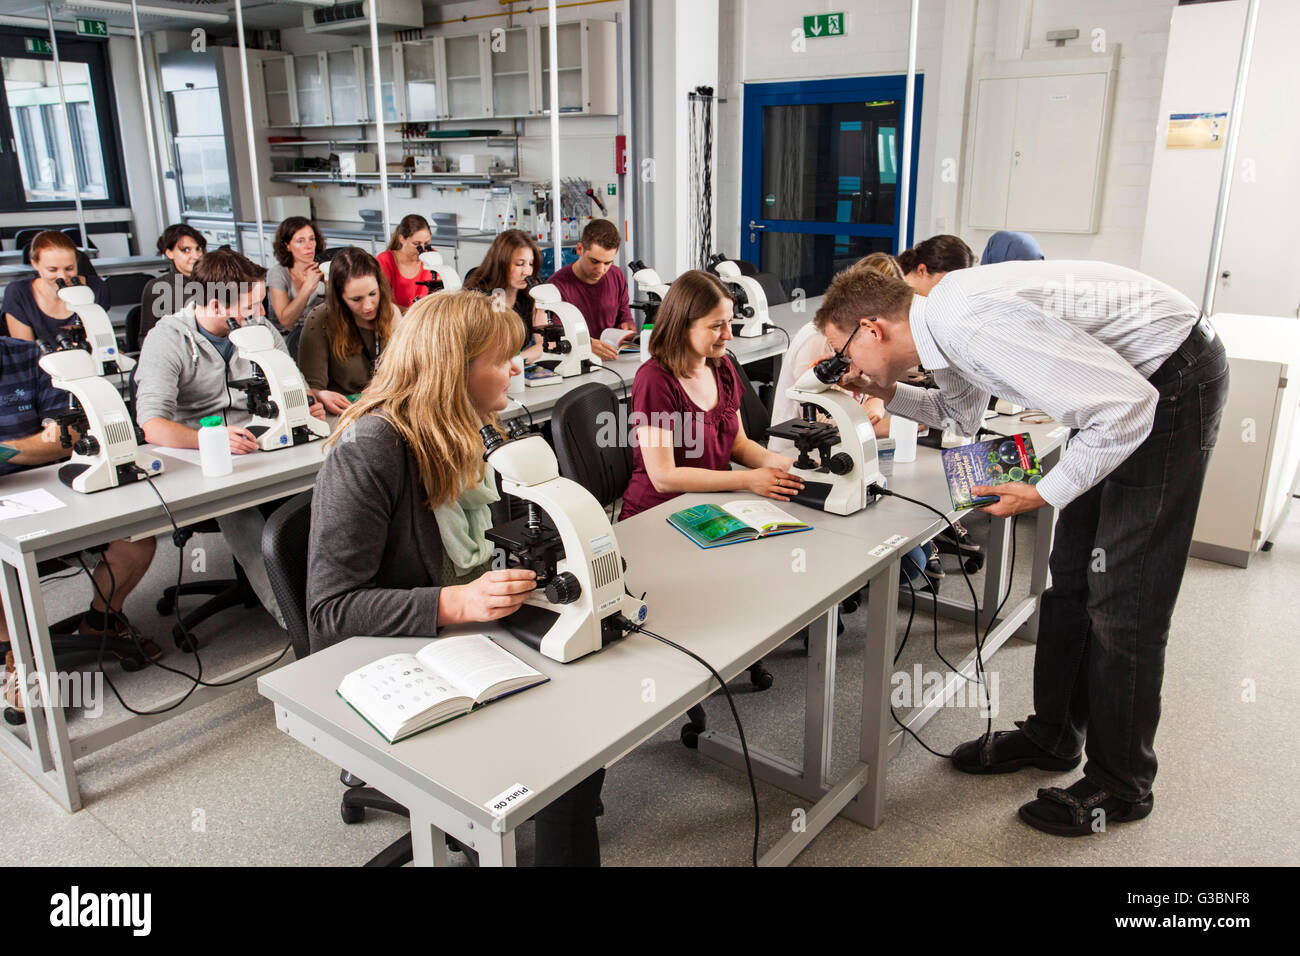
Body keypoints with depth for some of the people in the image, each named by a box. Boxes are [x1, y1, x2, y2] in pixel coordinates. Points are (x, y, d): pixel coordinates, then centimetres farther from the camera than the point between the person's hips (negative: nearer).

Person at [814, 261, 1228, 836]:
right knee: (1071, 573, 13)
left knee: (1122, 597, -4)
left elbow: (1127, 404, -30)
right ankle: (1053, 737, 29)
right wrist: (887, 394, 4)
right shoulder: (943, 320, -1)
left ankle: (1120, 786, 14)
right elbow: (961, 413, 20)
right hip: (1127, 376, 9)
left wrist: (1046, 494, -21)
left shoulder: (974, 323, -31)